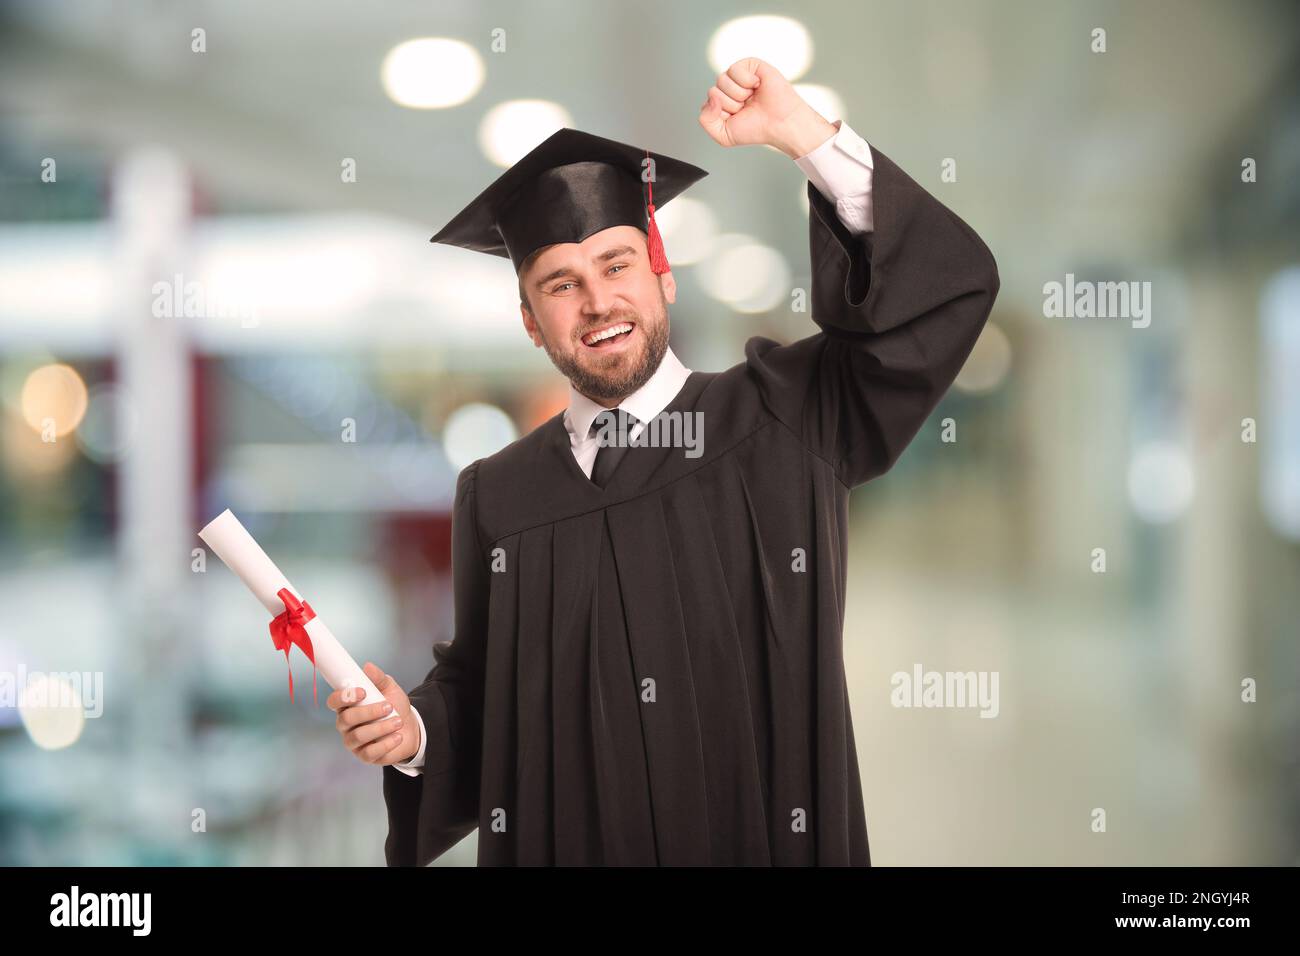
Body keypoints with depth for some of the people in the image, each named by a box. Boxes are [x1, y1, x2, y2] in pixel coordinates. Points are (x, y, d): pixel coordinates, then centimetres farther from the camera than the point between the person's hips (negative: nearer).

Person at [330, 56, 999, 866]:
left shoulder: (785, 418, -4)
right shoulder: (496, 497, 2)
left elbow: (950, 287, -11)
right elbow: (476, 690, 10)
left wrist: (803, 133, -17)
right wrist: (415, 730, -11)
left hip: (774, 843, -1)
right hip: (567, 845, 2)